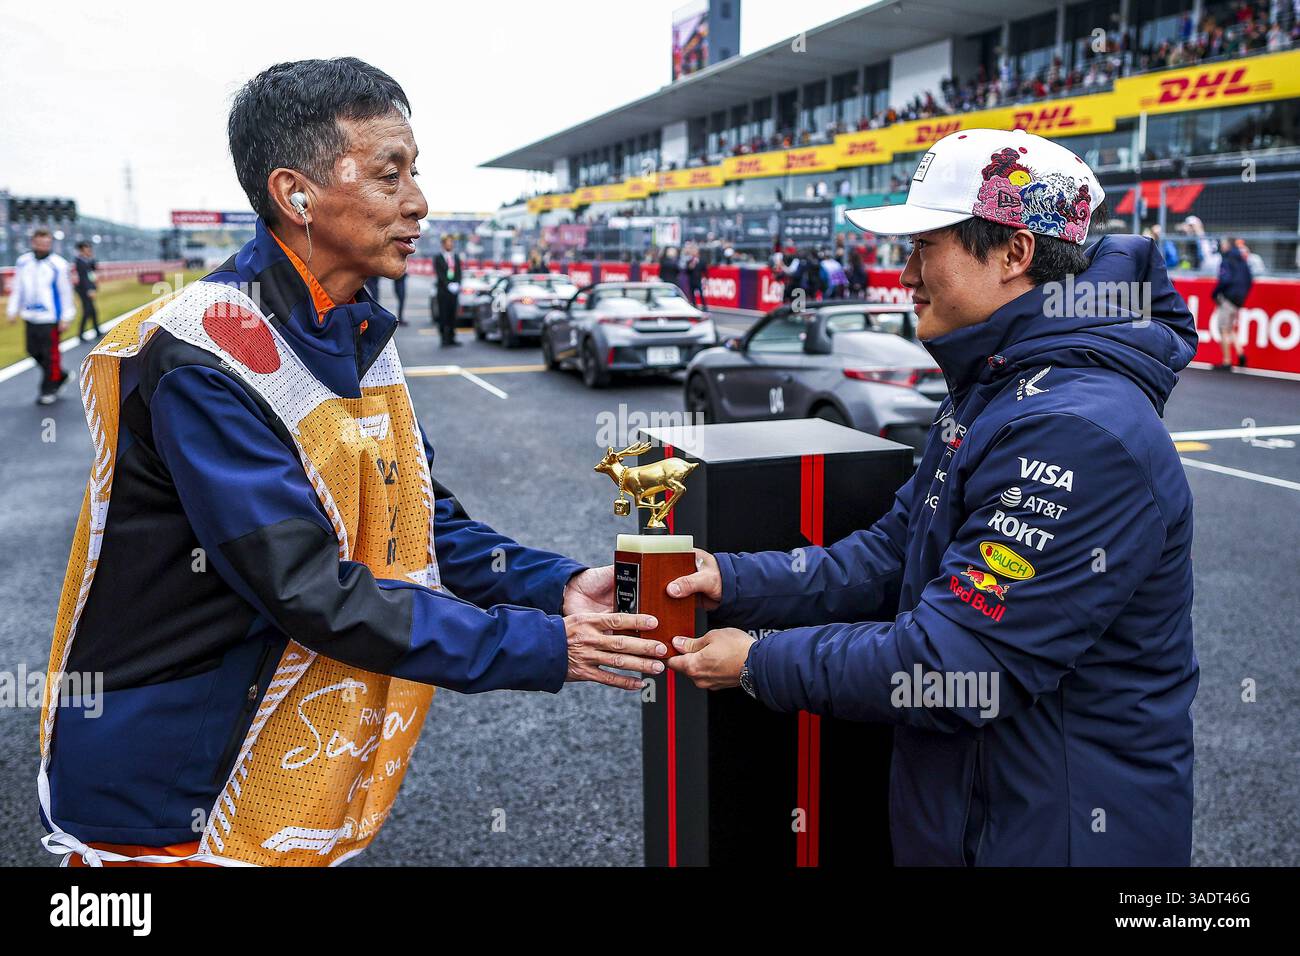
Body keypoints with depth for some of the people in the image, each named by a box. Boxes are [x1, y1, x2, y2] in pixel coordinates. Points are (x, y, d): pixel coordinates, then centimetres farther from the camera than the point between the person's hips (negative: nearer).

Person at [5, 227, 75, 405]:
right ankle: (59, 375, 31)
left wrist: (66, 317, -7)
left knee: (50, 354, 0)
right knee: (34, 351, 12)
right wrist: (13, 310, 10)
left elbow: (66, 292, -5)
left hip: (51, 318, -5)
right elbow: (17, 289, 14)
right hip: (30, 317, 5)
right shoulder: (23, 262, 6)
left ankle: (49, 390, 11)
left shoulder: (58, 264, -7)